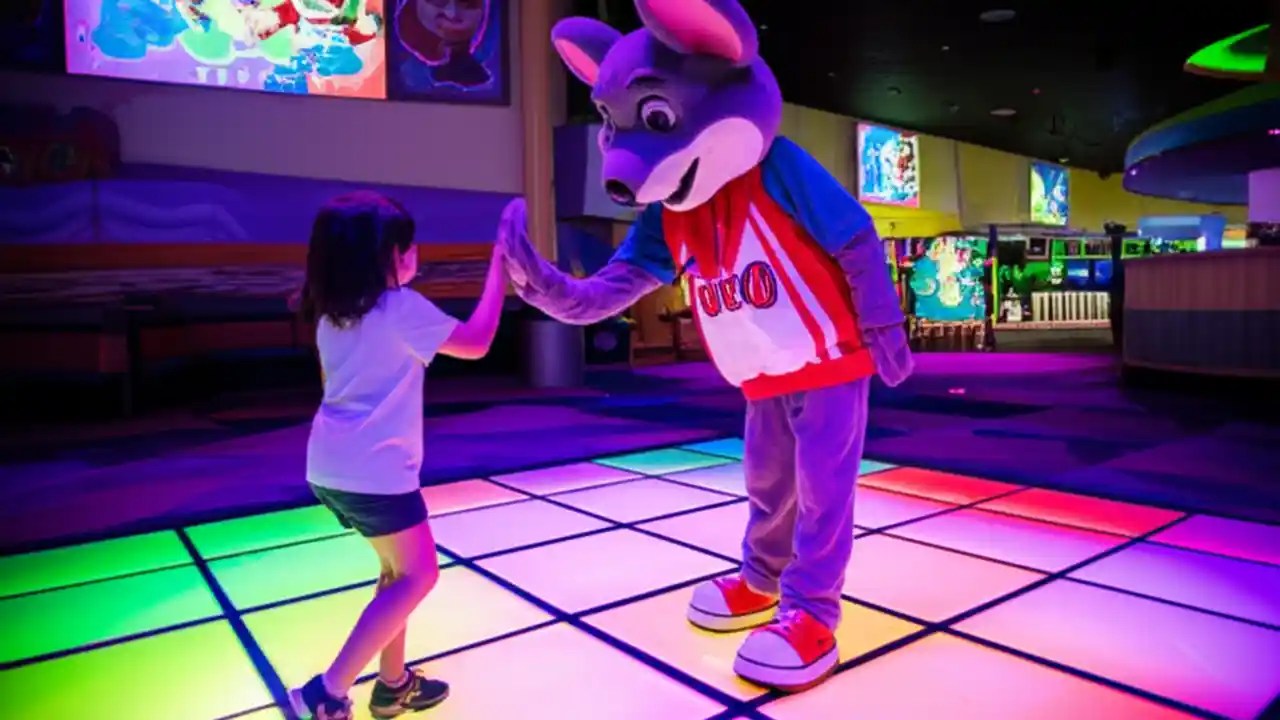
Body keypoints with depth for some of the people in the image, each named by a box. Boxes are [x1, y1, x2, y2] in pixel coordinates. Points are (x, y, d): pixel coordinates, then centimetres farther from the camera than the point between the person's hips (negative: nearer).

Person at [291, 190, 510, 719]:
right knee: (417, 576, 5)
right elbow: (475, 342, -8)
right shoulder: (403, 307, -12)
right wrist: (499, 267, -1)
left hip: (331, 466, 9)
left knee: (398, 568, 21)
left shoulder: (331, 313, 12)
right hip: (373, 469, -9)